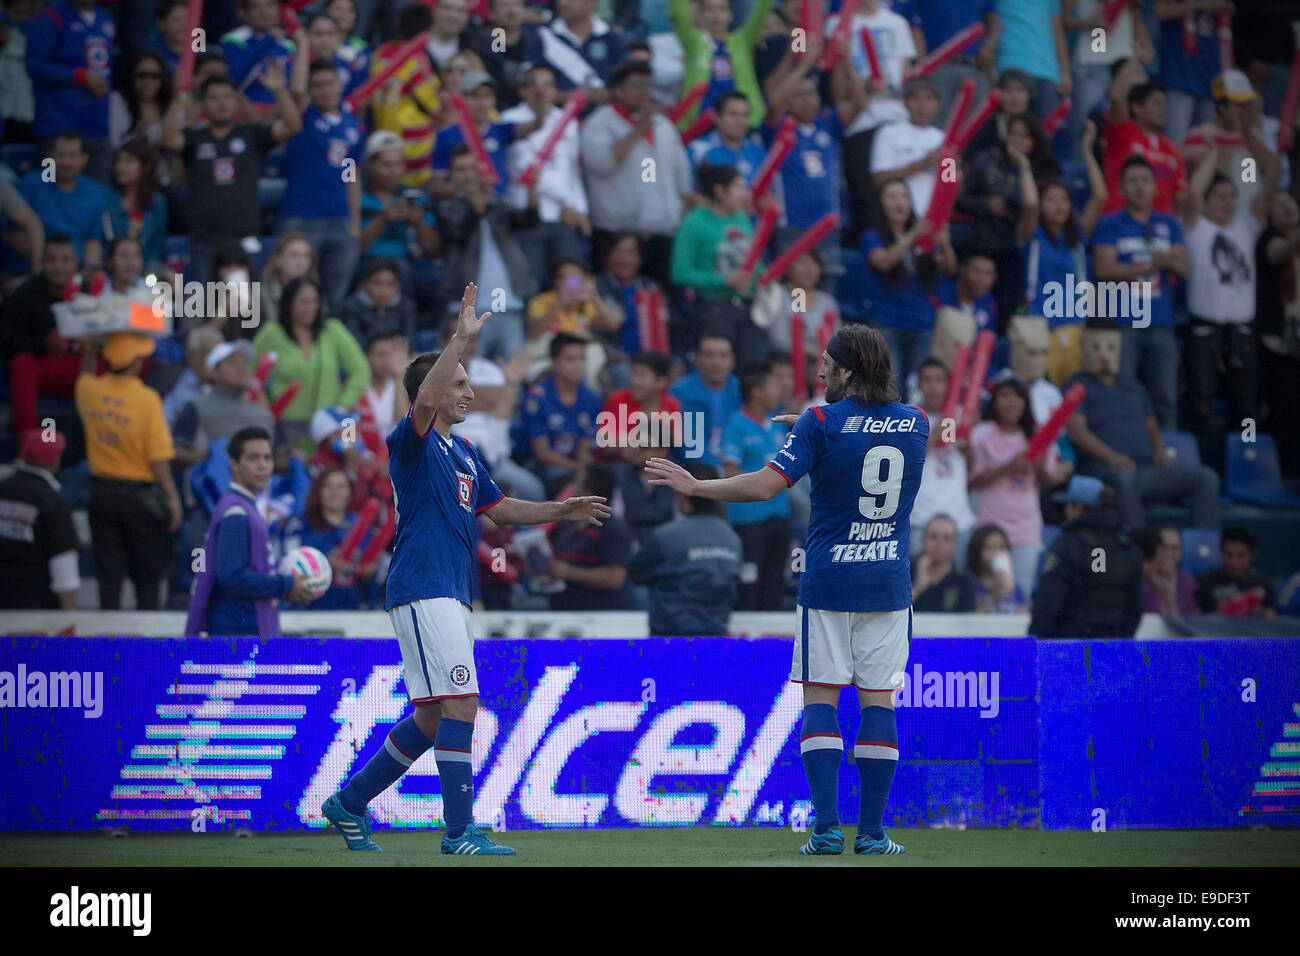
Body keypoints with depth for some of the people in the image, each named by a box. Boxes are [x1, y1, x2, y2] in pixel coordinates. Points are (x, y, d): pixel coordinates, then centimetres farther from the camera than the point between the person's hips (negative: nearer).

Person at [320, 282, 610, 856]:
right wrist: (462, 338, -32)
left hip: (450, 594, 9)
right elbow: (424, 401, -27)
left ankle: (350, 803, 22)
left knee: (432, 717, 12)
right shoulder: (411, 443, -6)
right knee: (459, 702, -14)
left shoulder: (465, 453, 20)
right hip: (422, 589, -9)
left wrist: (564, 511, 19)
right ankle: (460, 833, -13)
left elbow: (499, 509, 29)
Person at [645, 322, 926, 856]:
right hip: (889, 585, 3)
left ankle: (826, 828, -7)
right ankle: (872, 831, 1)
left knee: (820, 697, 2)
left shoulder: (822, 422, -9)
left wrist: (695, 487, -4)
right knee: (878, 700, 5)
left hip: (827, 583, -3)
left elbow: (766, 485, -15)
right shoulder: (916, 423, 5)